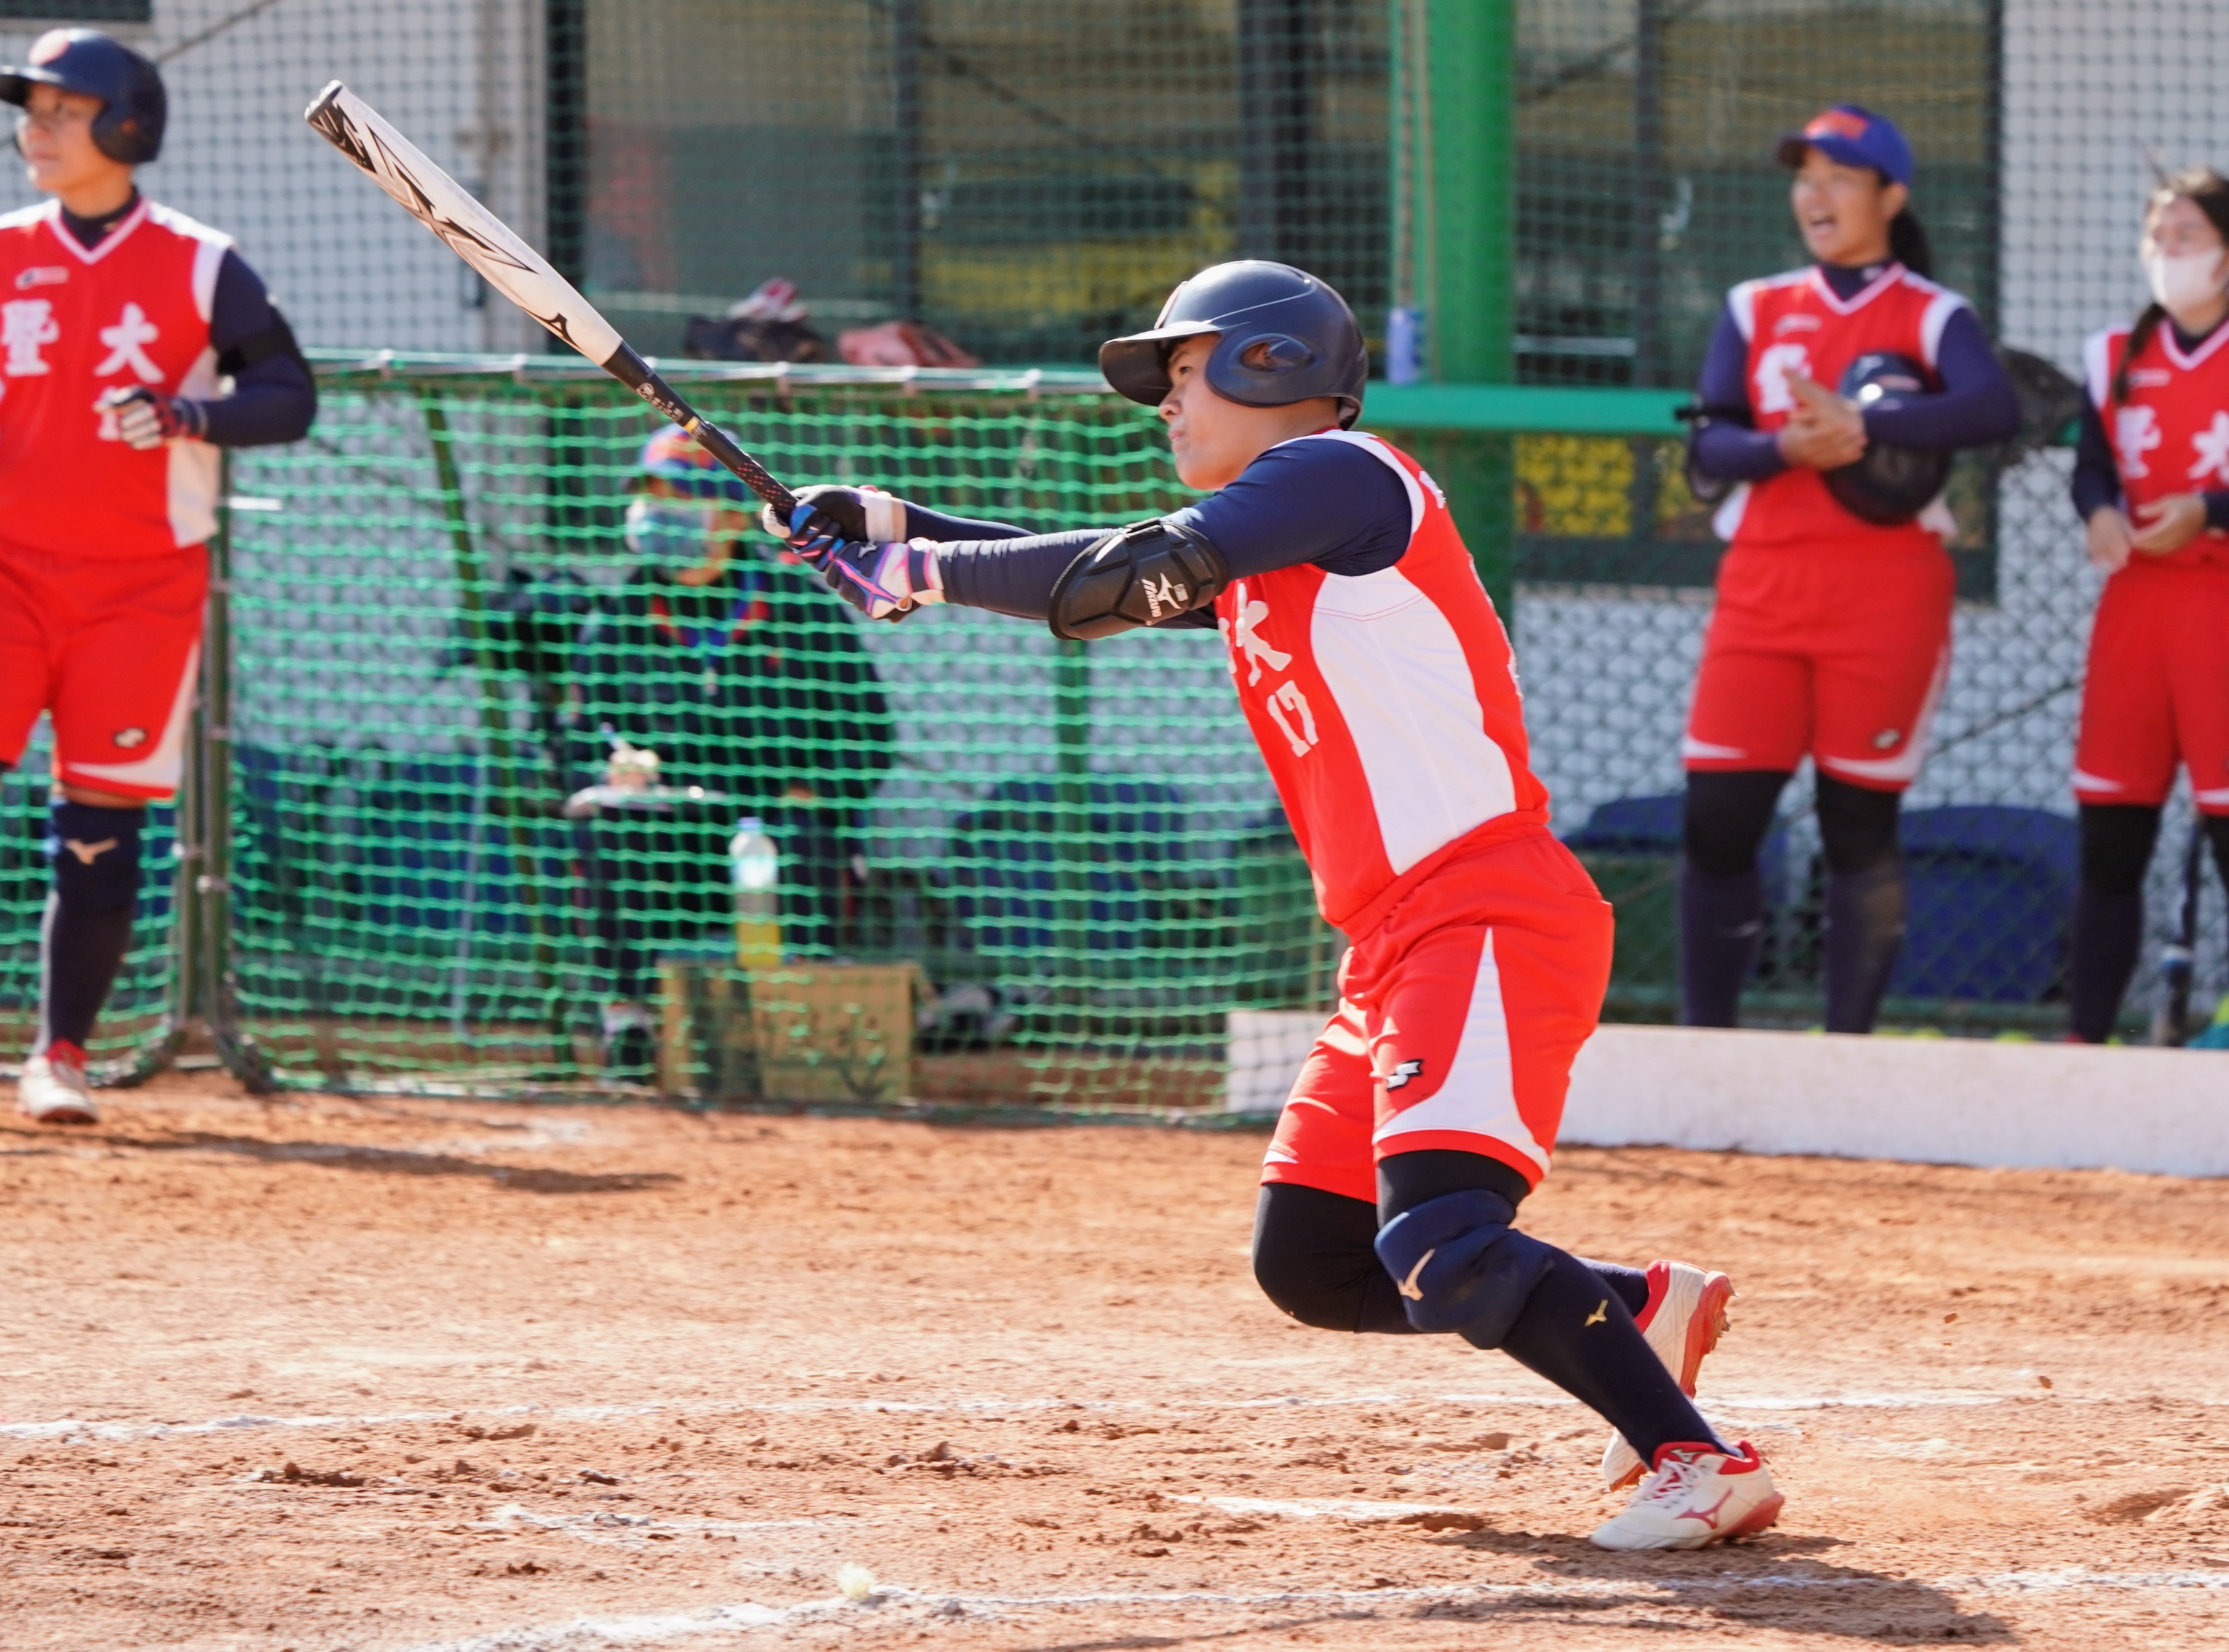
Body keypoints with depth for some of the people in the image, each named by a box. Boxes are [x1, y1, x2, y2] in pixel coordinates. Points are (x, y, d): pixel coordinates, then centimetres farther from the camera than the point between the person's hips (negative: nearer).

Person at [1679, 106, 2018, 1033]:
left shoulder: (1931, 316, 3)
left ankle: (1848, 1049, 4)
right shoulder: (1755, 311, 14)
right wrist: (1786, 446, -19)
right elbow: (1709, 445, 3)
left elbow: (1995, 409, -17)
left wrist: (1860, 427, -27)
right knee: (1717, 815, -5)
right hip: (1764, 583, 3)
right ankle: (1704, 1041, 2)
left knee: (1860, 821, -1)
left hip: (1886, 590, -3)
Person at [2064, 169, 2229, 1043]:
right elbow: (2092, 464, 13)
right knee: (2110, 836, 6)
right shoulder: (2115, 357, 12)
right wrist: (2100, 512, -9)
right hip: (2134, 603, 5)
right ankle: (2085, 1039, 10)